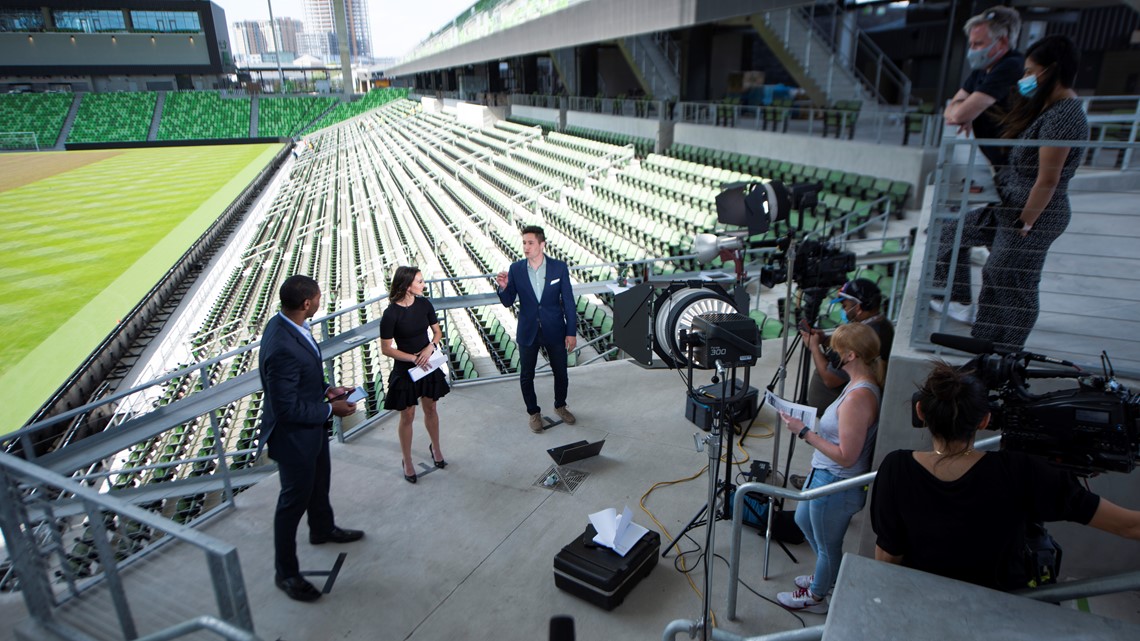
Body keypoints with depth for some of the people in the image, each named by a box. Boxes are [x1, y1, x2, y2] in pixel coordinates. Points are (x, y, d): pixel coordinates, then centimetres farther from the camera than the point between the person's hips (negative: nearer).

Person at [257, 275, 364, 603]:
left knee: (319, 482, 30)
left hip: (312, 427, 9)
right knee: (294, 500, 9)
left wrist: (326, 389, -1)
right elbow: (287, 408, -30)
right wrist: (330, 409, -20)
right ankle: (286, 573, 30)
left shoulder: (289, 324, -6)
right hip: (294, 435, -9)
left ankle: (322, 529, 57)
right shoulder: (282, 348, -36)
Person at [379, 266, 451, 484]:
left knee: (430, 409, 19)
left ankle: (435, 448, 42)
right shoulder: (391, 314, -20)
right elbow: (386, 349, -14)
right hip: (405, 369, -4)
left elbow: (437, 332, 3)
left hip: (428, 364, 4)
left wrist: (430, 347, -16)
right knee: (407, 415, 8)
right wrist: (413, 358, -20)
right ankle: (407, 462, 25)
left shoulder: (424, 304, -7)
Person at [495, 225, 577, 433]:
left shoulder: (559, 267, -10)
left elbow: (568, 301, -5)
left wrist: (572, 332, -6)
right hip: (528, 332, 1)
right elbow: (508, 302, -2)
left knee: (561, 373, 14)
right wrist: (503, 287, -24)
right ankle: (534, 413, 32)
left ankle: (560, 406, 40)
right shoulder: (516, 269, -7)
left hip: (555, 330, 0)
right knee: (526, 376, 10)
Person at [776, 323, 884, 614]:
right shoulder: (860, 385, 0)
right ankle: (826, 574, 52)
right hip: (824, 475, 10)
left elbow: (846, 456, -28)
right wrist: (810, 422, 4)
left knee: (827, 544, 15)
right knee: (803, 519, 31)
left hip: (836, 485, -10)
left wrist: (804, 432, -25)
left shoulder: (858, 398, -31)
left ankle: (815, 596, 40)